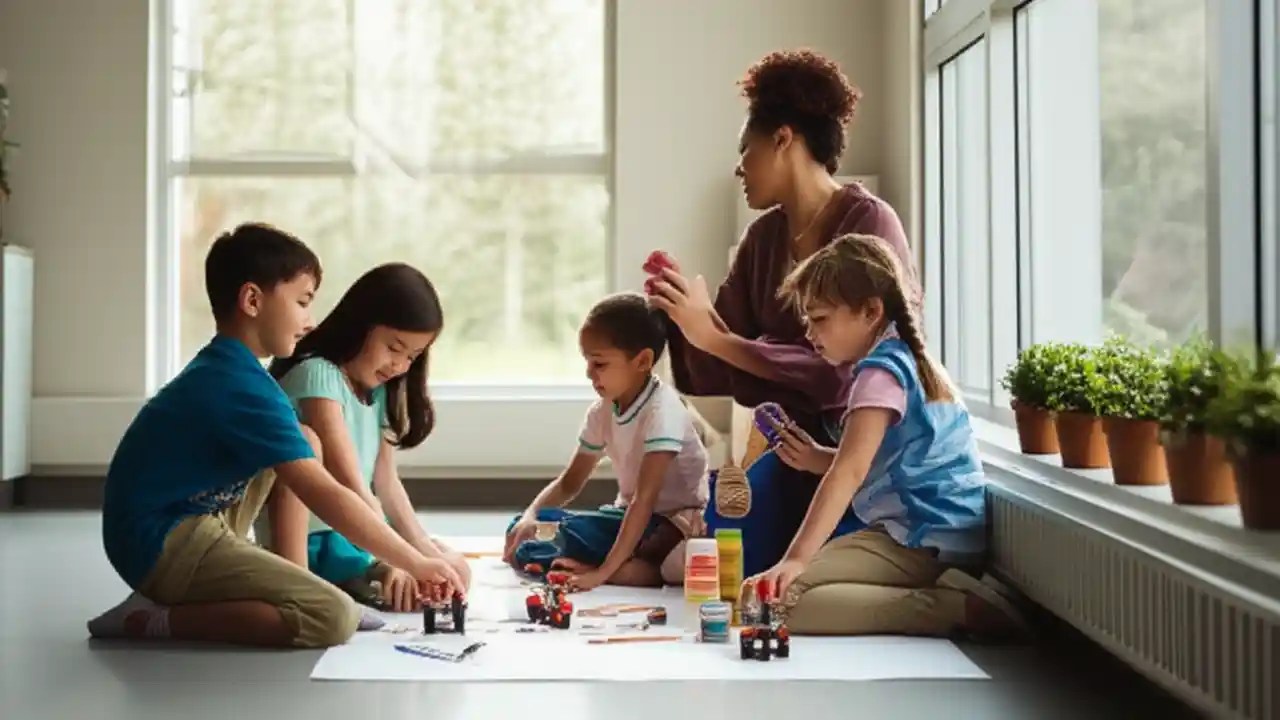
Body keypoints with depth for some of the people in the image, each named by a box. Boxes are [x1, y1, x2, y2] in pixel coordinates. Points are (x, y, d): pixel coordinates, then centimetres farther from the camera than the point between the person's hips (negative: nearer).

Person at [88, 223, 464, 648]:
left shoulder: (220, 369, 14)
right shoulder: (243, 387, -18)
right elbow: (326, 498, -21)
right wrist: (416, 565, -15)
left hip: (184, 522, 10)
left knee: (305, 443, 16)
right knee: (335, 618, -22)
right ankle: (151, 620, -14)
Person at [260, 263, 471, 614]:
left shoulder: (379, 390, 10)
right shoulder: (318, 375, -17)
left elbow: (386, 482, 7)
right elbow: (348, 481, -26)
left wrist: (425, 550, -5)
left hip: (356, 536, 8)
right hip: (314, 544, -8)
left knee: (454, 570, -1)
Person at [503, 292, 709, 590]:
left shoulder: (663, 409, -21)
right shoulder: (602, 411, 1)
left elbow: (645, 498, -29)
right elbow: (570, 482, 10)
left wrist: (604, 571, -36)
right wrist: (531, 515, -12)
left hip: (674, 522, -8)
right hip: (628, 517, 8)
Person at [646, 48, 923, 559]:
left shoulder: (869, 223, -15)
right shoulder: (764, 237, 5)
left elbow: (843, 370, -24)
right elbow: (718, 374, 1)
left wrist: (714, 337, -25)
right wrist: (685, 315, -19)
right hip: (791, 449, 6)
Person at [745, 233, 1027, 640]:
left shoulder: (880, 373, -13)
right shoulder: (906, 360, 17)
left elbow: (850, 473, -24)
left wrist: (797, 558, -29)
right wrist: (815, 458, 10)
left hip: (924, 542, -10)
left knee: (779, 597, -21)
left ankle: (959, 609, -20)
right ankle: (947, 594, 3)